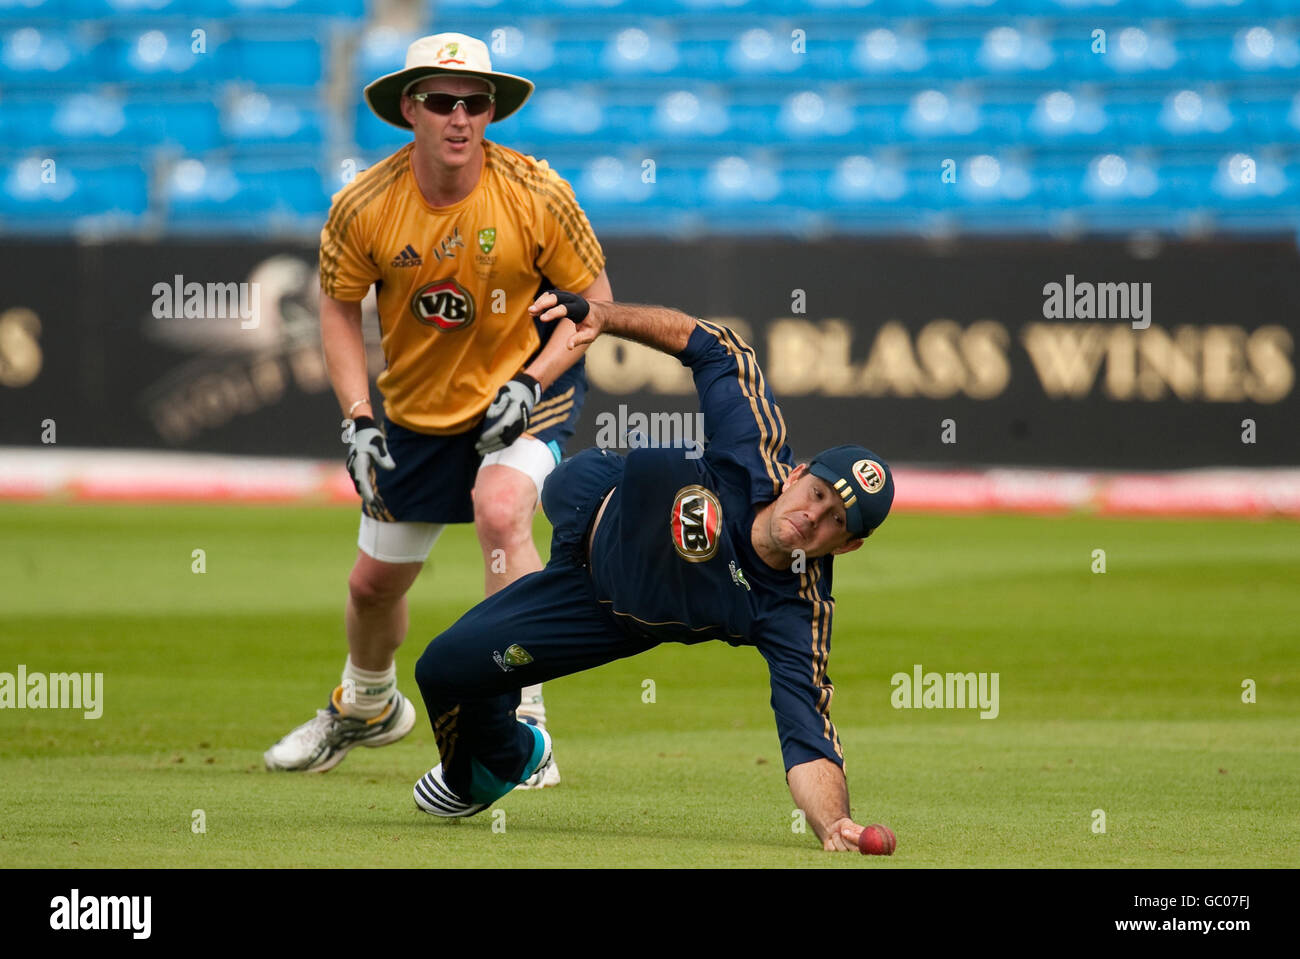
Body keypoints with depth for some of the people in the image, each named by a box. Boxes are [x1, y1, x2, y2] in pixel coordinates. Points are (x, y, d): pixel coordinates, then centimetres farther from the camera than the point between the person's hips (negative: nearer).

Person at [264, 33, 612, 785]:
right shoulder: (364, 206, -17)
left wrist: (531, 383, -22)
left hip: (527, 387, -3)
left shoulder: (537, 194, -21)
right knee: (375, 581, 14)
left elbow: (594, 299, -10)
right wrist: (357, 419, -12)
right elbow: (340, 307, -2)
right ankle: (368, 706, 48)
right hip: (416, 408, 3)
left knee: (500, 511, -32)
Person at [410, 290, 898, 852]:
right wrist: (603, 317, -33)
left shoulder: (795, 614, -41)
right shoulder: (756, 454, -37)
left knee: (447, 667, -8)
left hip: (610, 612, -2)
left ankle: (499, 761, 28)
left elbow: (809, 739, -48)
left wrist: (836, 824, -67)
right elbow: (710, 346, -23)